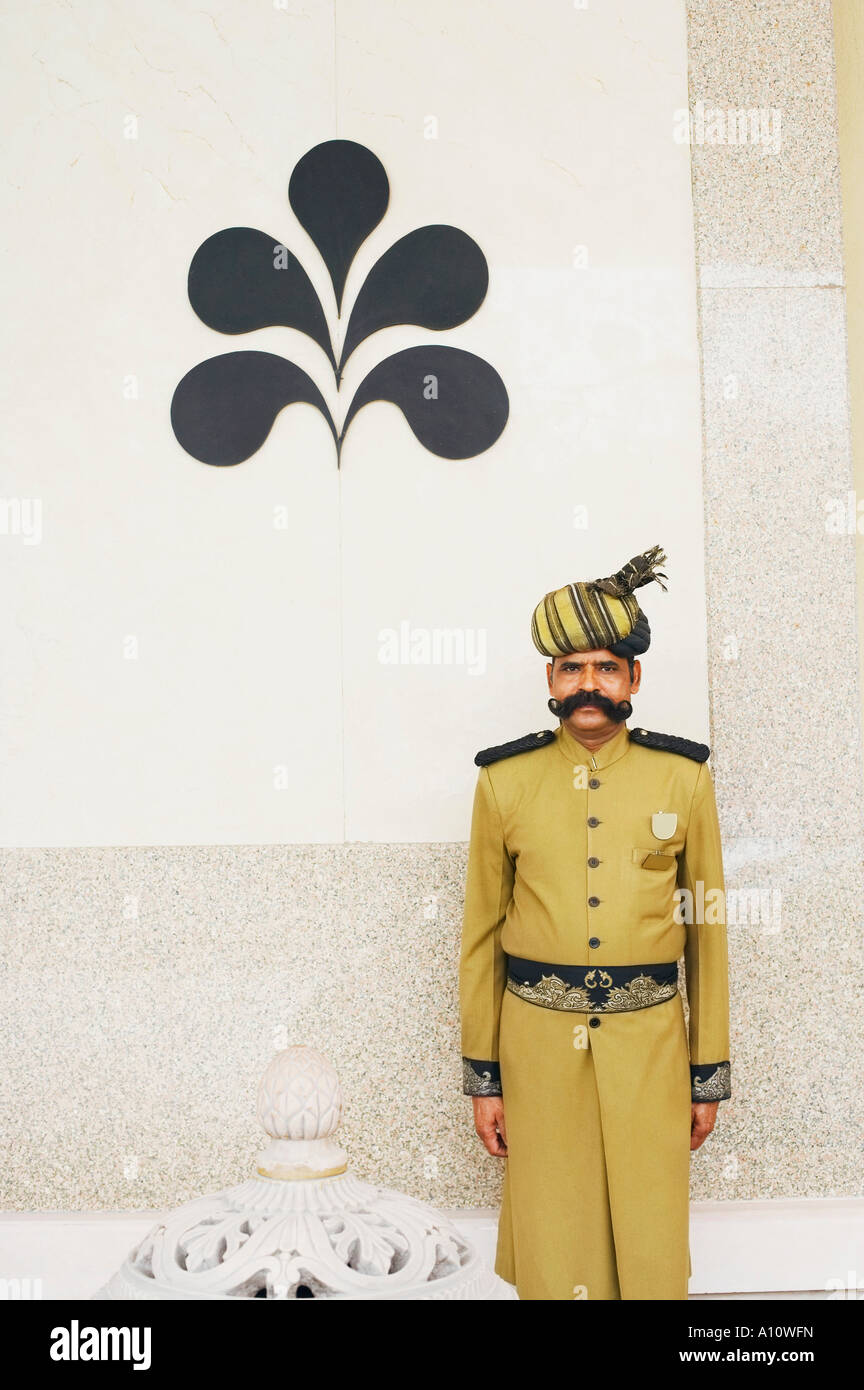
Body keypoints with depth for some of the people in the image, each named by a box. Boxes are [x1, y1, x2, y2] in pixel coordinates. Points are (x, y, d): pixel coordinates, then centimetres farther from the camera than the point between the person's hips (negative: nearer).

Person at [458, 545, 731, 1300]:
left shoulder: (684, 777, 0)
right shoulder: (504, 781, -1)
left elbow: (707, 931, 4)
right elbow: (480, 936, 4)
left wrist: (710, 1073, 4)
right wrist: (481, 1073, 3)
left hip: (649, 1046, 0)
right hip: (538, 1045, 0)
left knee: (654, 1260, 8)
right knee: (552, 1262, 9)